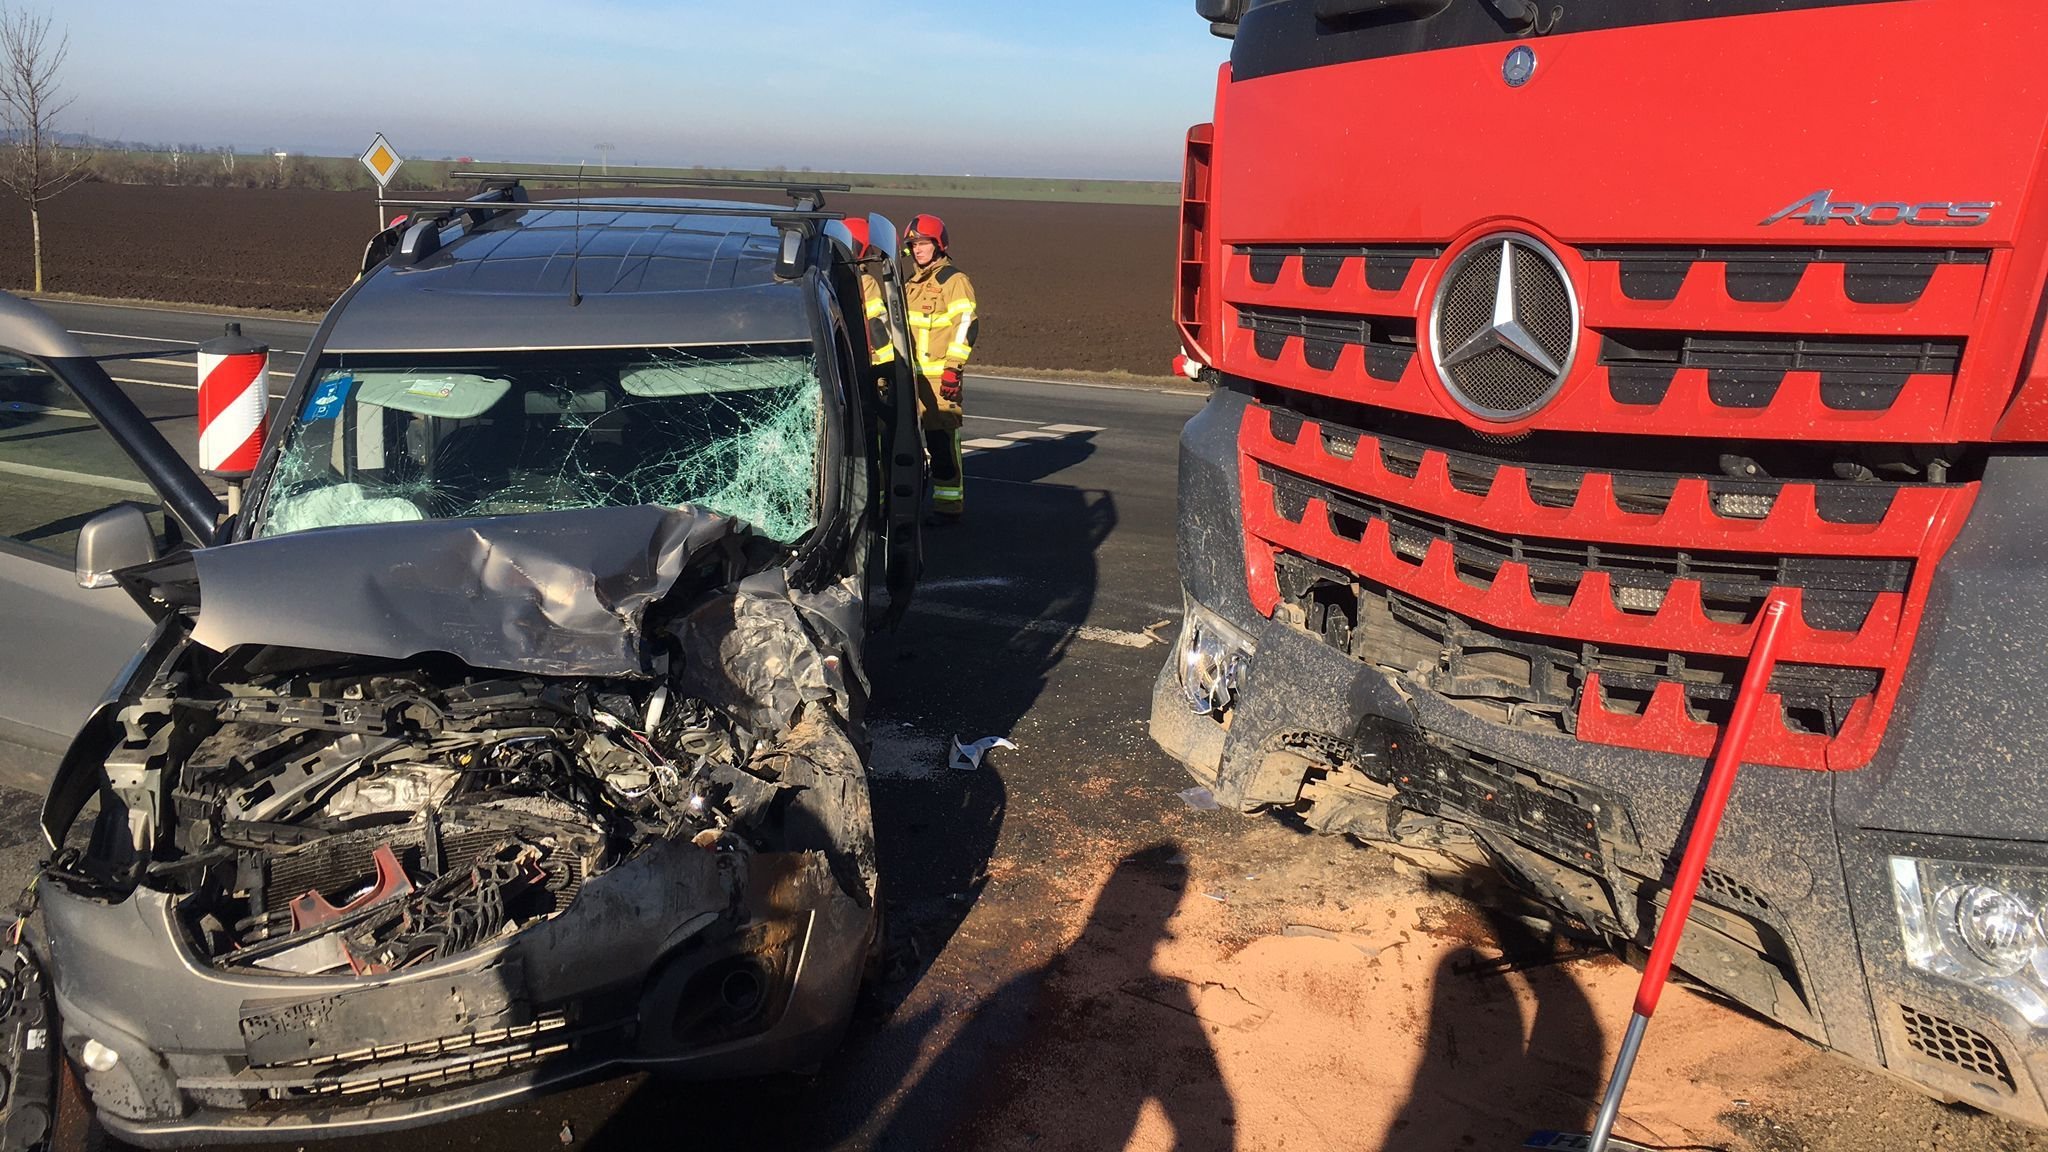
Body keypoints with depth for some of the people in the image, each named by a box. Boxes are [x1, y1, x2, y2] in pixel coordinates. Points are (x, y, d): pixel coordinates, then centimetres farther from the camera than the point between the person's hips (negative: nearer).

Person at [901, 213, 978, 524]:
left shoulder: (954, 281, -5)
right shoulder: (913, 284, 22)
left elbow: (967, 325, -13)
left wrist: (953, 368, -19)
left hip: (941, 377, -8)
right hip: (910, 375, 8)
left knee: (942, 440, -10)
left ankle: (949, 505, -4)